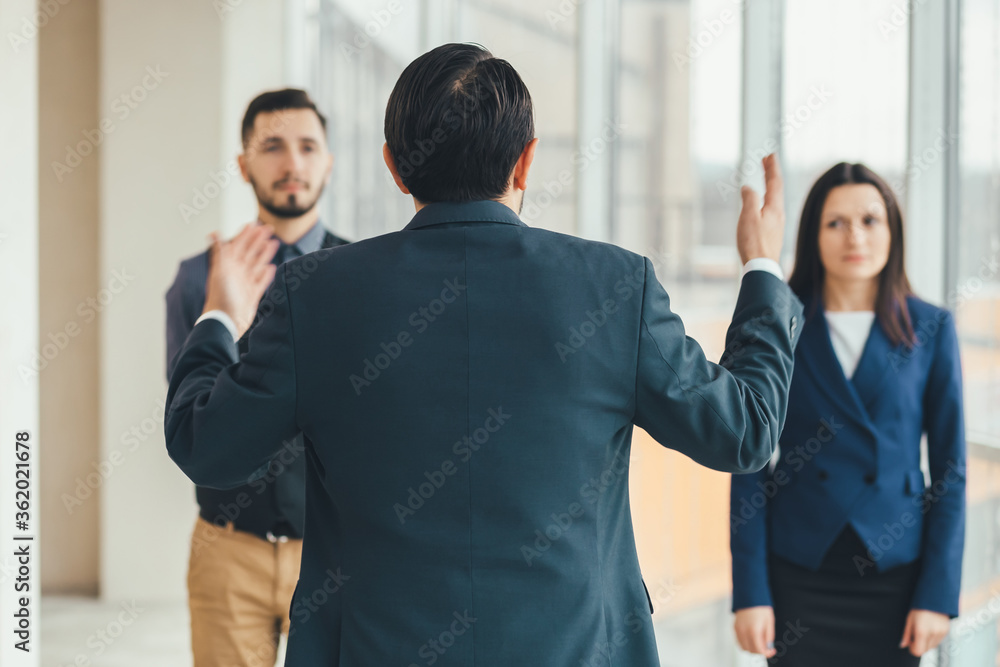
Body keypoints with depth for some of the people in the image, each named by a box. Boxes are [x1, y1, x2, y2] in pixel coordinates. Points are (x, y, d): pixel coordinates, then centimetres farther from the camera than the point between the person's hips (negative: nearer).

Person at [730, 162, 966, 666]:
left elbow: (950, 468, 2)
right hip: (799, 575, 0)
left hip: (893, 573, 1)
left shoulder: (930, 329, 2)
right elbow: (750, 465, 0)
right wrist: (749, 592, -6)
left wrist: (938, 594, -5)